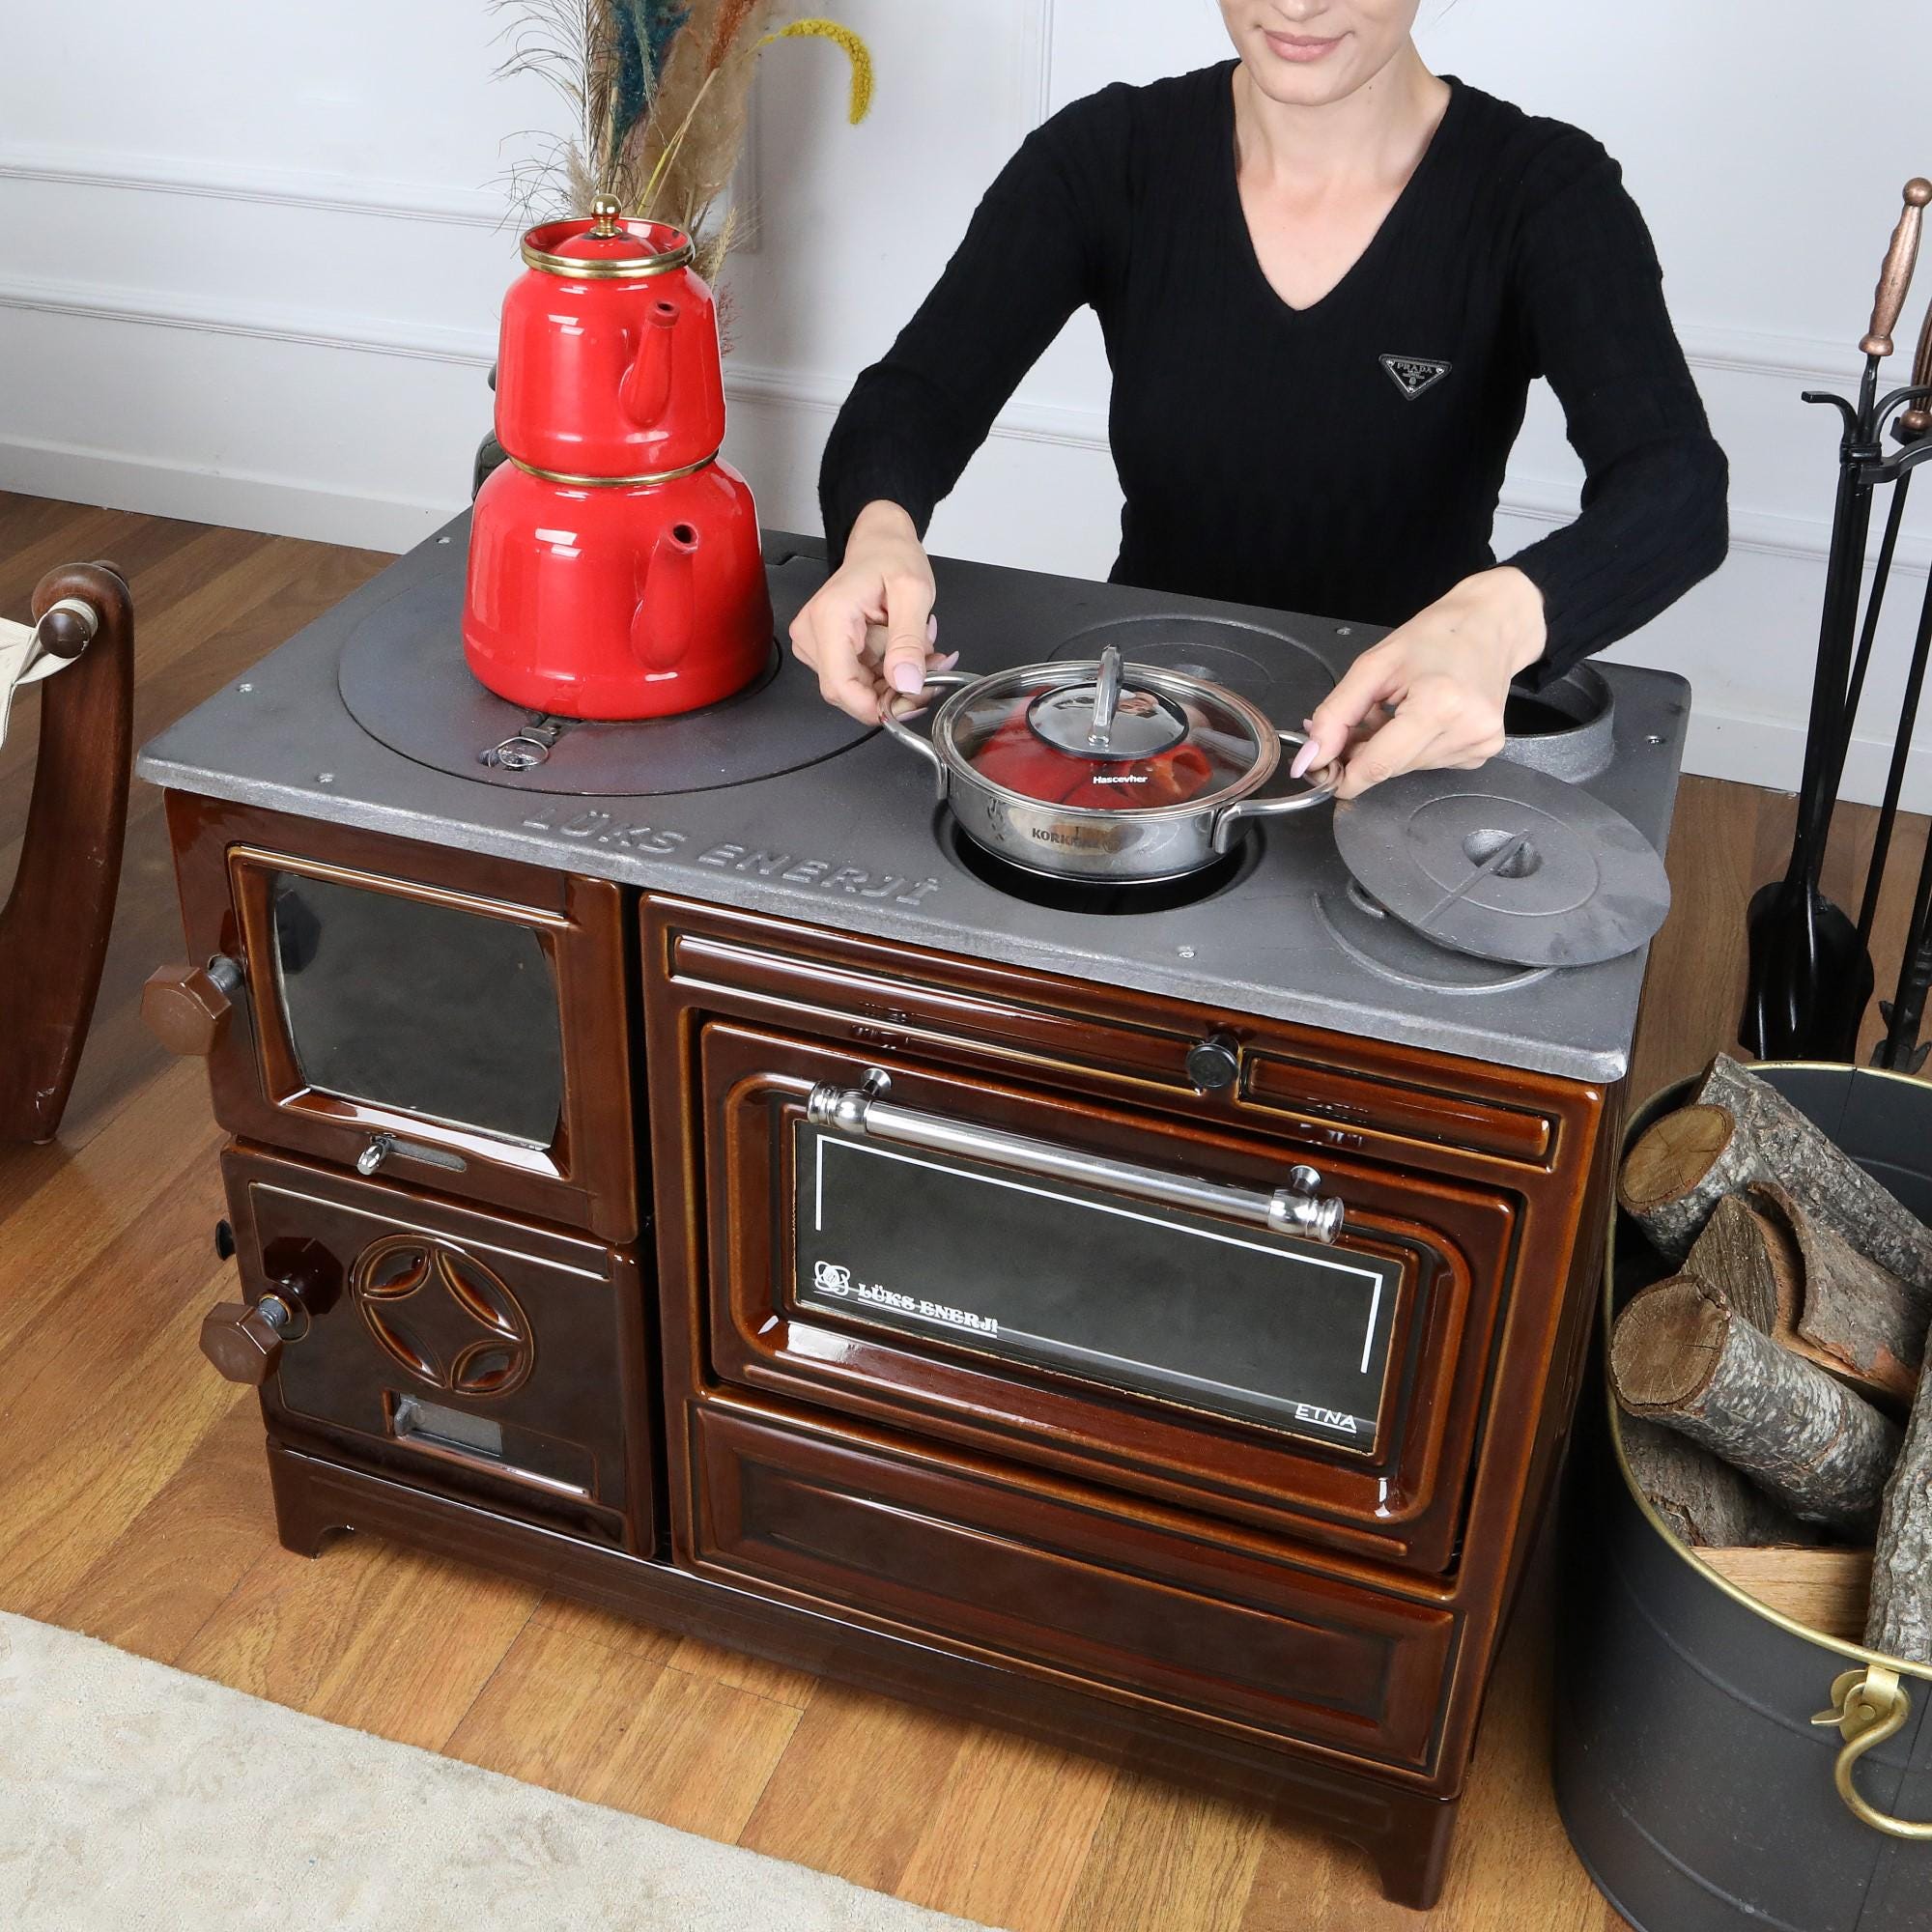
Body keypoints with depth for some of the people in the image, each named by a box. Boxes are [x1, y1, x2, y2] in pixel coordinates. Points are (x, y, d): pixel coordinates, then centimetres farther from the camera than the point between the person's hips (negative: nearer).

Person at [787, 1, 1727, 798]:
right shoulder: (1110, 157, -4)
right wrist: (878, 531, -38)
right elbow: (917, 396, -13)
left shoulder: (1541, 193, -10)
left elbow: (1677, 486, -25)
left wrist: (1501, 616, -48)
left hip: (1403, 749, -1)